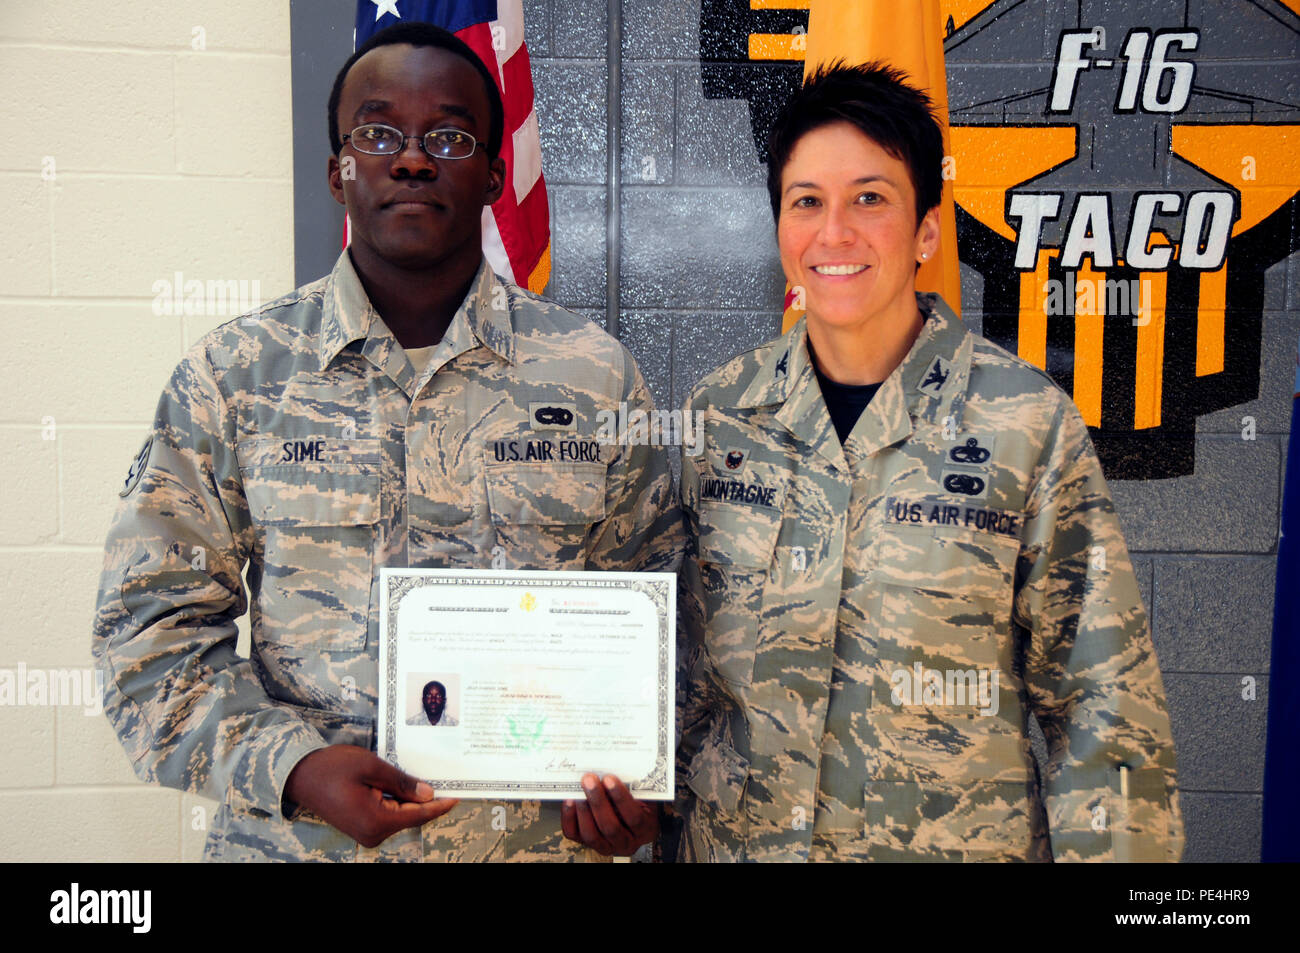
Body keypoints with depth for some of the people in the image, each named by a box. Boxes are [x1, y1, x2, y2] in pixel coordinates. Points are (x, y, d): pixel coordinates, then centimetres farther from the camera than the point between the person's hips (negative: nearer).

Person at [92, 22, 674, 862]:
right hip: (295, 840, 0)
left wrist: (634, 772, -13)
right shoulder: (234, 375, -4)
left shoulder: (598, 374, -2)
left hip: (538, 836, 1)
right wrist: (291, 766, -16)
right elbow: (153, 626, -3)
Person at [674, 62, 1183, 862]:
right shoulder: (719, 412, -4)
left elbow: (1103, 702, -7)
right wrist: (656, 821, 8)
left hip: (959, 838, -2)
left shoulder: (1029, 423, -12)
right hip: (733, 837, 3)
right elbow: (683, 660, 5)